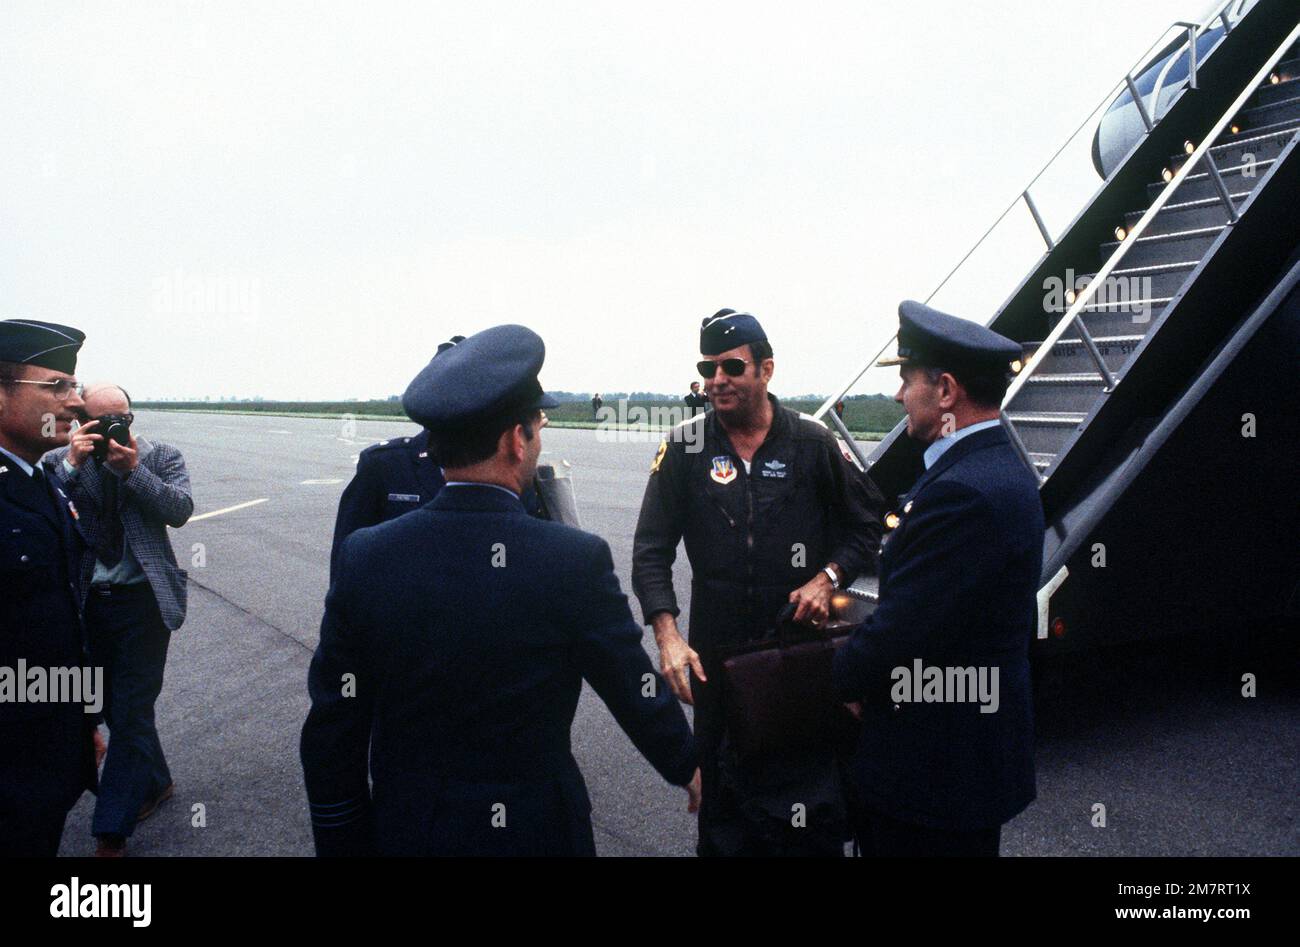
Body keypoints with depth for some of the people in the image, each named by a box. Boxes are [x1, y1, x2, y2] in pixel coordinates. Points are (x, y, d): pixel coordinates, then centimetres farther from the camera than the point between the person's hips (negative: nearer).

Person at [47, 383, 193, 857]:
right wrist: (72, 464, -19)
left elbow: (180, 511, -15)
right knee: (114, 707, 17)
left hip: (144, 601, -3)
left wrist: (133, 469, -23)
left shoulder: (161, 456, -2)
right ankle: (155, 783, 40)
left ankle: (111, 833, 6)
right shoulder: (60, 461, 1)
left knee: (130, 713, -3)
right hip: (90, 602, 4)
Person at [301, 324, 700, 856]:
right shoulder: (576, 561, -20)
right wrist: (687, 768, 12)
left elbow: (330, 738, -6)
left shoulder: (364, 557, -12)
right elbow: (638, 695, -8)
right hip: (533, 831, -2)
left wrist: (342, 843, 8)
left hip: (404, 831, 3)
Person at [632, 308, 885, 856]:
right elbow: (652, 551, -3)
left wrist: (828, 578, -10)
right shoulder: (685, 450, -2)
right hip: (716, 654, 1)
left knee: (813, 799, 7)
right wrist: (667, 636, -15)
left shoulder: (812, 445, -2)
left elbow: (866, 525, 8)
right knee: (722, 792, 13)